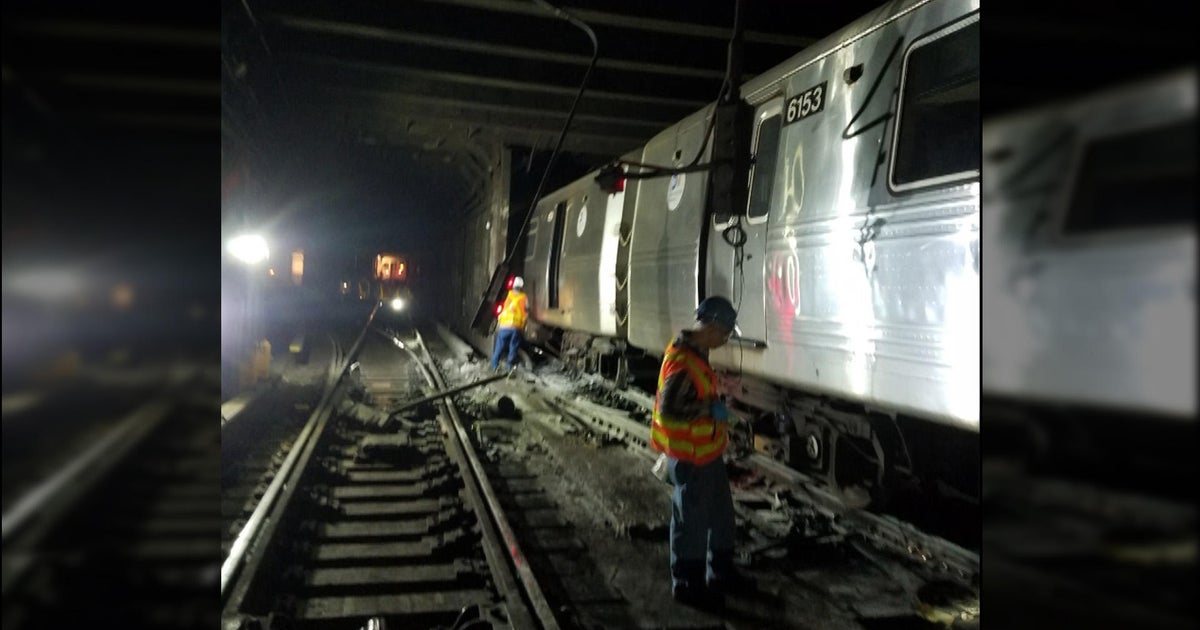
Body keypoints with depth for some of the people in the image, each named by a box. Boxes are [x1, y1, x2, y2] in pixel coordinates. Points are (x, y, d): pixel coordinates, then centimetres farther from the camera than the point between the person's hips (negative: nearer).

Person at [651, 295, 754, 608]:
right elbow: (667, 410, -31)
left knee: (720, 511, 21)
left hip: (707, 450, 10)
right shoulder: (683, 363, -29)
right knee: (692, 519, 5)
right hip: (689, 455, -10)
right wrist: (710, 409, -26)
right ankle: (687, 585, 23)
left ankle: (720, 572, 38)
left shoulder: (695, 349, 3)